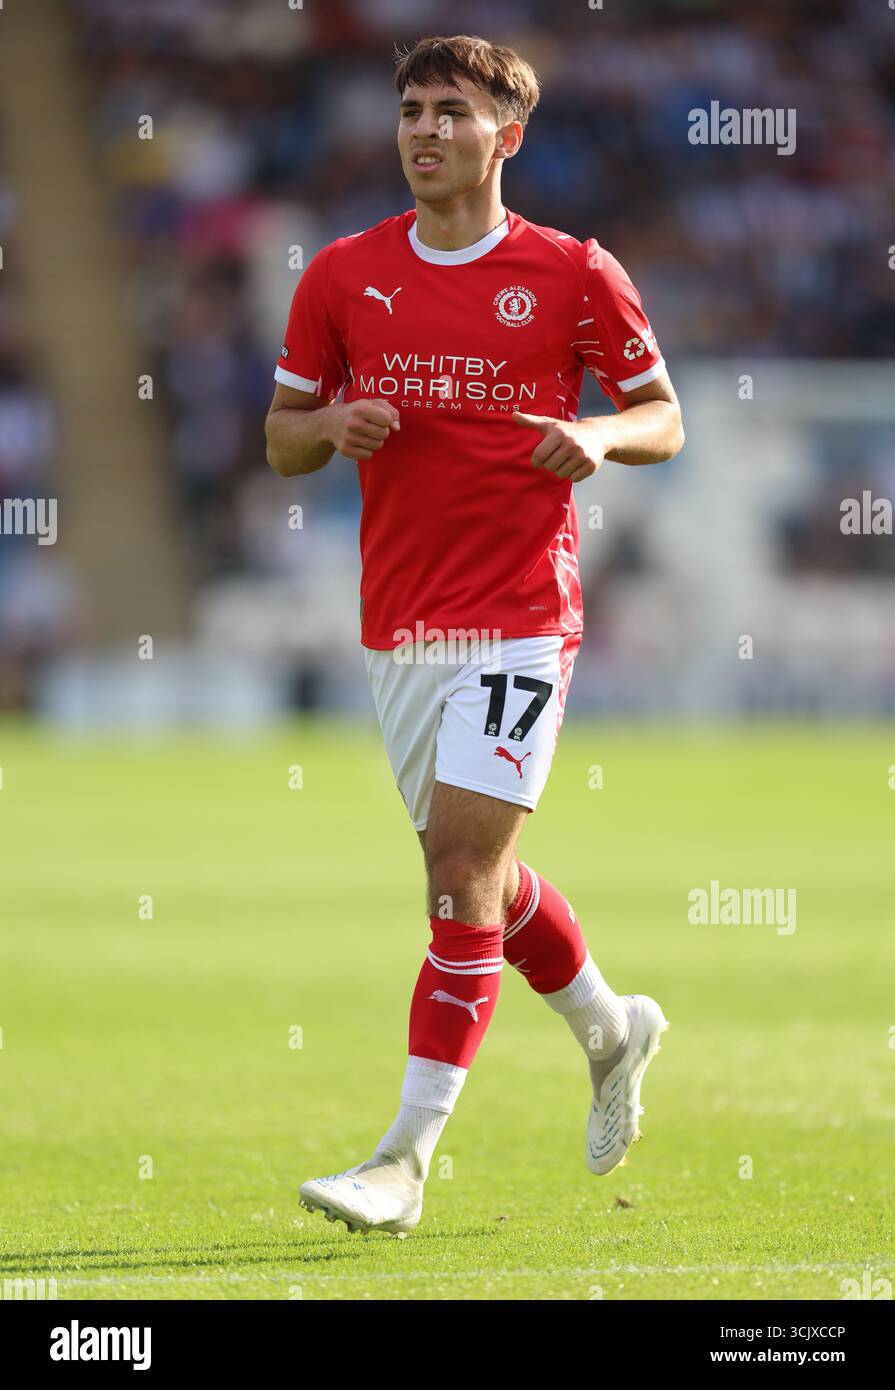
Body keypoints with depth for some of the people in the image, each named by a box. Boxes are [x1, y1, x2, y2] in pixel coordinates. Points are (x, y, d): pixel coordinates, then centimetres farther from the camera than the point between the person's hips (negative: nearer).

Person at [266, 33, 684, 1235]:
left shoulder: (574, 276, -2)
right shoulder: (343, 277, 5)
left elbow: (664, 419, 7)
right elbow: (282, 439, 12)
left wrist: (601, 437, -15)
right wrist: (332, 429, -10)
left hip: (520, 622, -5)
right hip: (398, 627, 5)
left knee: (462, 869, -13)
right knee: (479, 875, 15)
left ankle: (407, 1160, -11)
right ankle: (611, 1028, 43)